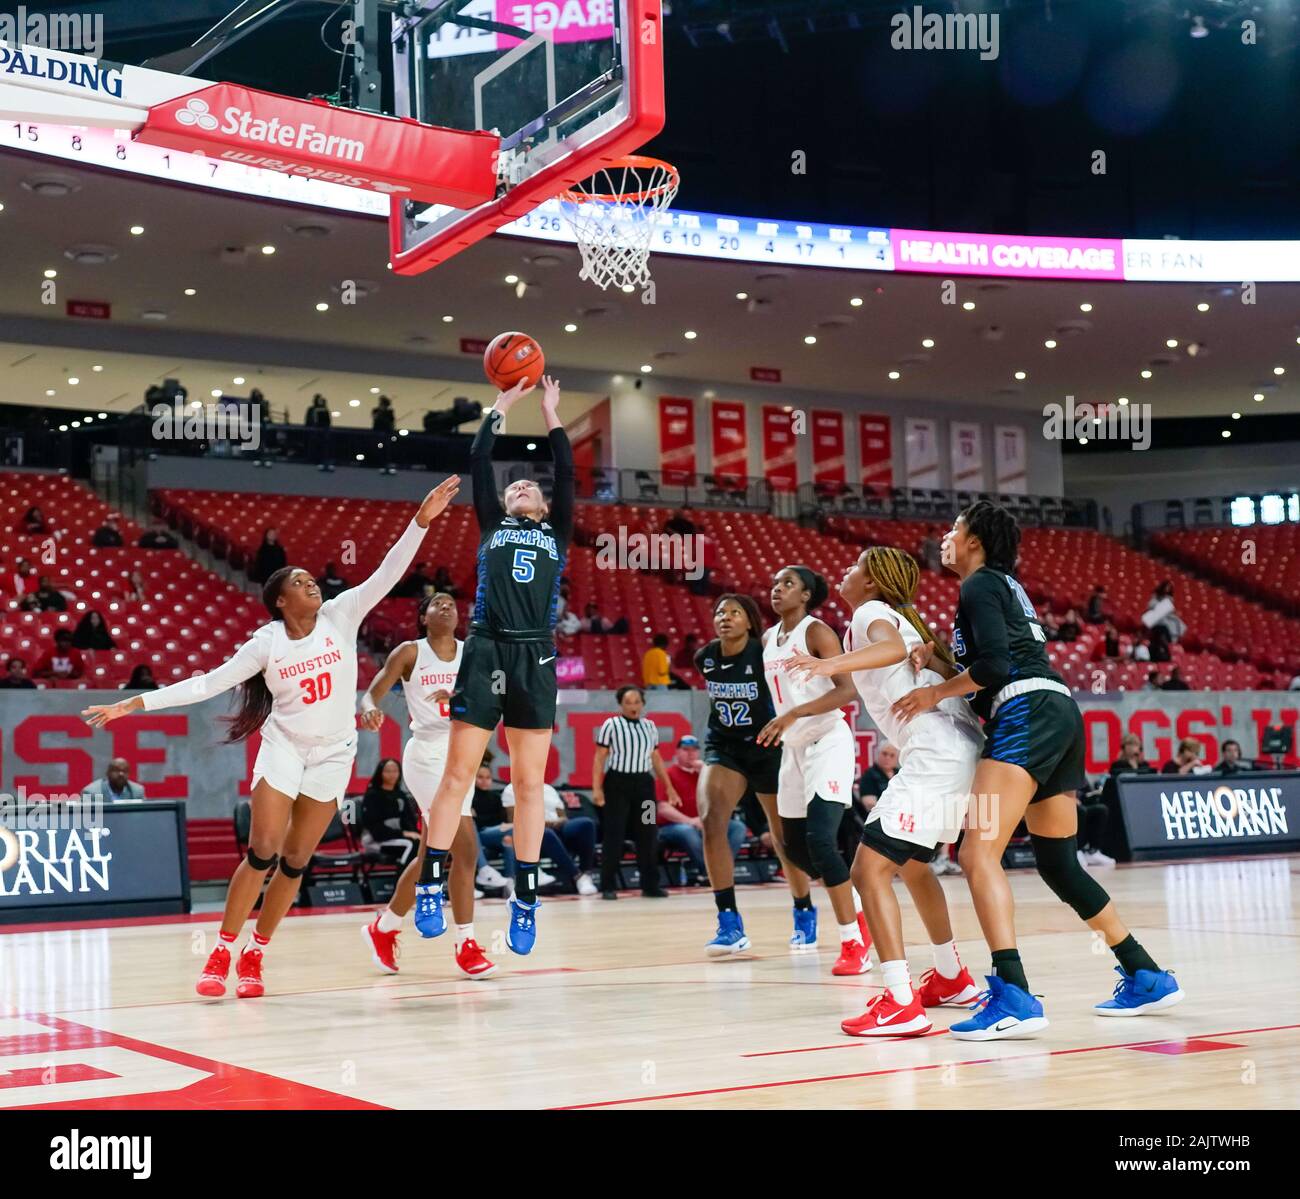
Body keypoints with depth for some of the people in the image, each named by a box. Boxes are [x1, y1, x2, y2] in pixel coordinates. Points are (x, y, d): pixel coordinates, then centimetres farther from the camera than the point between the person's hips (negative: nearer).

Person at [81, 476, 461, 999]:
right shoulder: (266, 642, -6)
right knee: (261, 852, -9)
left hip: (333, 754, 2)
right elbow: (207, 684, -5)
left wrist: (420, 521, -24)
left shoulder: (341, 615, -4)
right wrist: (134, 704, -10)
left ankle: (253, 958, 15)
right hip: (283, 746, -2)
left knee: (295, 862, 4)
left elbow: (387, 574, -12)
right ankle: (220, 956, 1)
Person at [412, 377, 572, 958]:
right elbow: (478, 461, 12)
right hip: (486, 652, -1)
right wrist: (502, 405, 20)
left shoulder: (557, 534, 20)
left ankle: (525, 899, 6)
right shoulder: (491, 527, 18)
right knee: (458, 774, -5)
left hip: (535, 659, 1)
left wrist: (551, 414, 19)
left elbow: (567, 472, 12)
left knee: (529, 784, 2)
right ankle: (430, 884, -1)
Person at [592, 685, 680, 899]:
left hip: (643, 784, 5)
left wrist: (669, 787, 15)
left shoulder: (650, 727, 11)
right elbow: (599, 758, -5)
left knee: (648, 834, 5)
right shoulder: (611, 725, -3)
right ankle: (607, 887, 3)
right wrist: (596, 788, -13)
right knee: (613, 835, -3)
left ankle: (650, 885, 13)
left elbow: (656, 759, 17)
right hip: (617, 783, -5)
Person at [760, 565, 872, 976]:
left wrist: (793, 714, -28)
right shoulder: (768, 639, 11)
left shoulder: (817, 631, -10)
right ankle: (858, 912, 30)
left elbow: (848, 689, -21)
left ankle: (854, 942, -13)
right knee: (795, 845, 12)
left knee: (820, 839, -21)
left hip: (827, 742, -8)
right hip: (793, 748, 9)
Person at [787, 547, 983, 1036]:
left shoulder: (871, 611, -3)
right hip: (961, 751, 10)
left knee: (869, 870, -13)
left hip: (936, 754, -10)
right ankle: (952, 979, 39)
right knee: (911, 863, 28)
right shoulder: (897, 616, 25)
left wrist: (833, 663, -41)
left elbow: (893, 647, -26)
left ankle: (901, 1004, -21)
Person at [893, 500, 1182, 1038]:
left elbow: (994, 665, -14)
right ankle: (1146, 977, 22)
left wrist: (935, 692, -1)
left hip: (1028, 713, -10)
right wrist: (937, 662, 10)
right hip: (1060, 714, 10)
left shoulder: (980, 585, 1)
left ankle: (1014, 997, -31)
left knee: (978, 853, -19)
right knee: (1059, 864, 17)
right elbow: (983, 678, 26)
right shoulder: (1006, 586, 29)